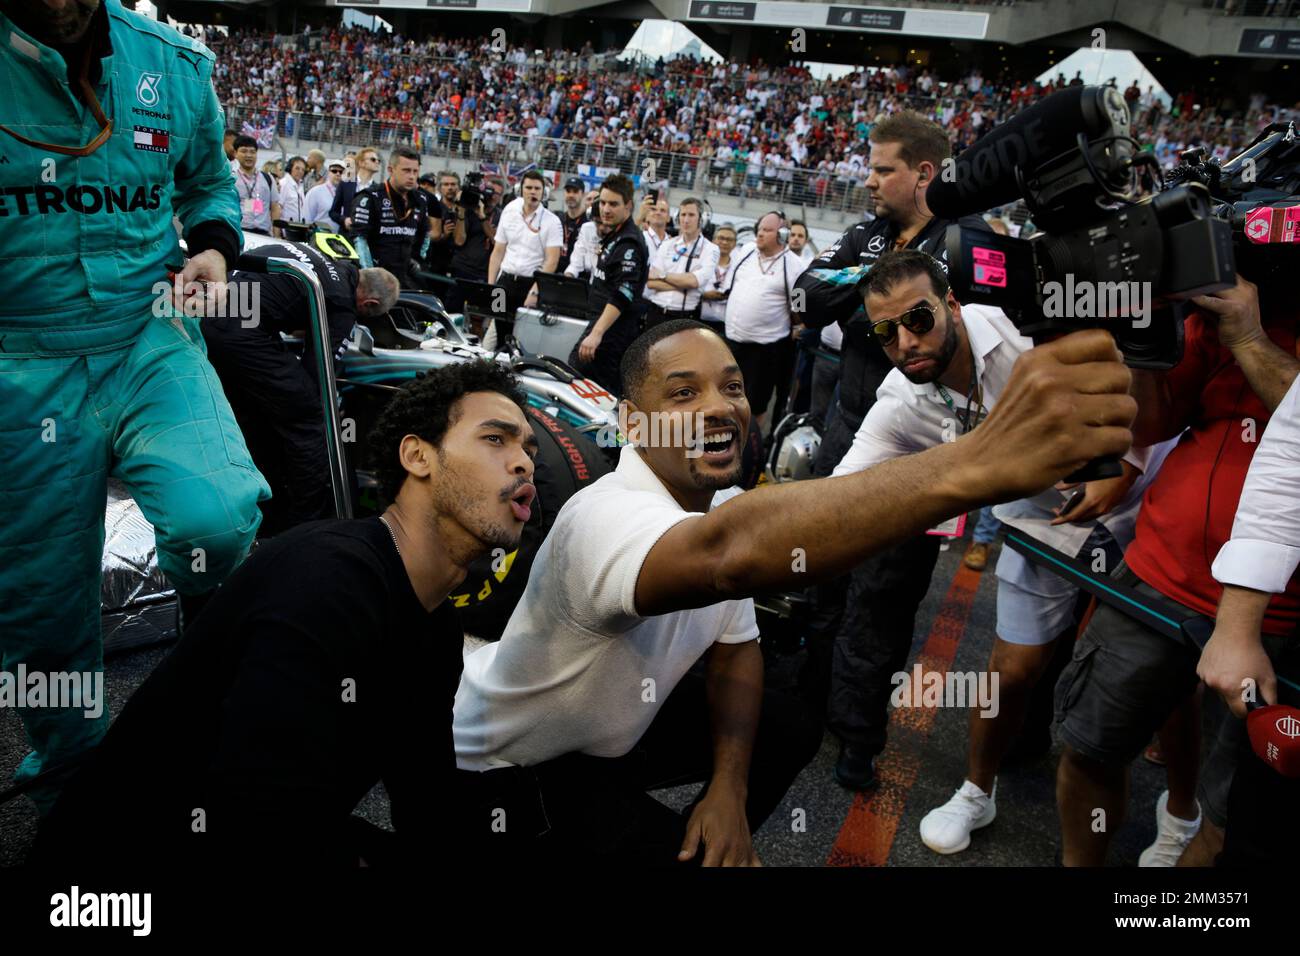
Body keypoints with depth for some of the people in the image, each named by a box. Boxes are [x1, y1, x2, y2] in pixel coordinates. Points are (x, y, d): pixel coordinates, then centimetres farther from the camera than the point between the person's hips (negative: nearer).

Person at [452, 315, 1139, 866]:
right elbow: (733, 552, -58)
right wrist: (977, 465, -67)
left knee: (789, 732, 5)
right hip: (516, 772, -7)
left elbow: (734, 649, 3)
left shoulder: (723, 505, -7)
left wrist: (728, 784, -12)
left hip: (620, 721, 8)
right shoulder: (605, 517, -36)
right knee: (680, 853, -24)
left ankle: (710, 834, 25)